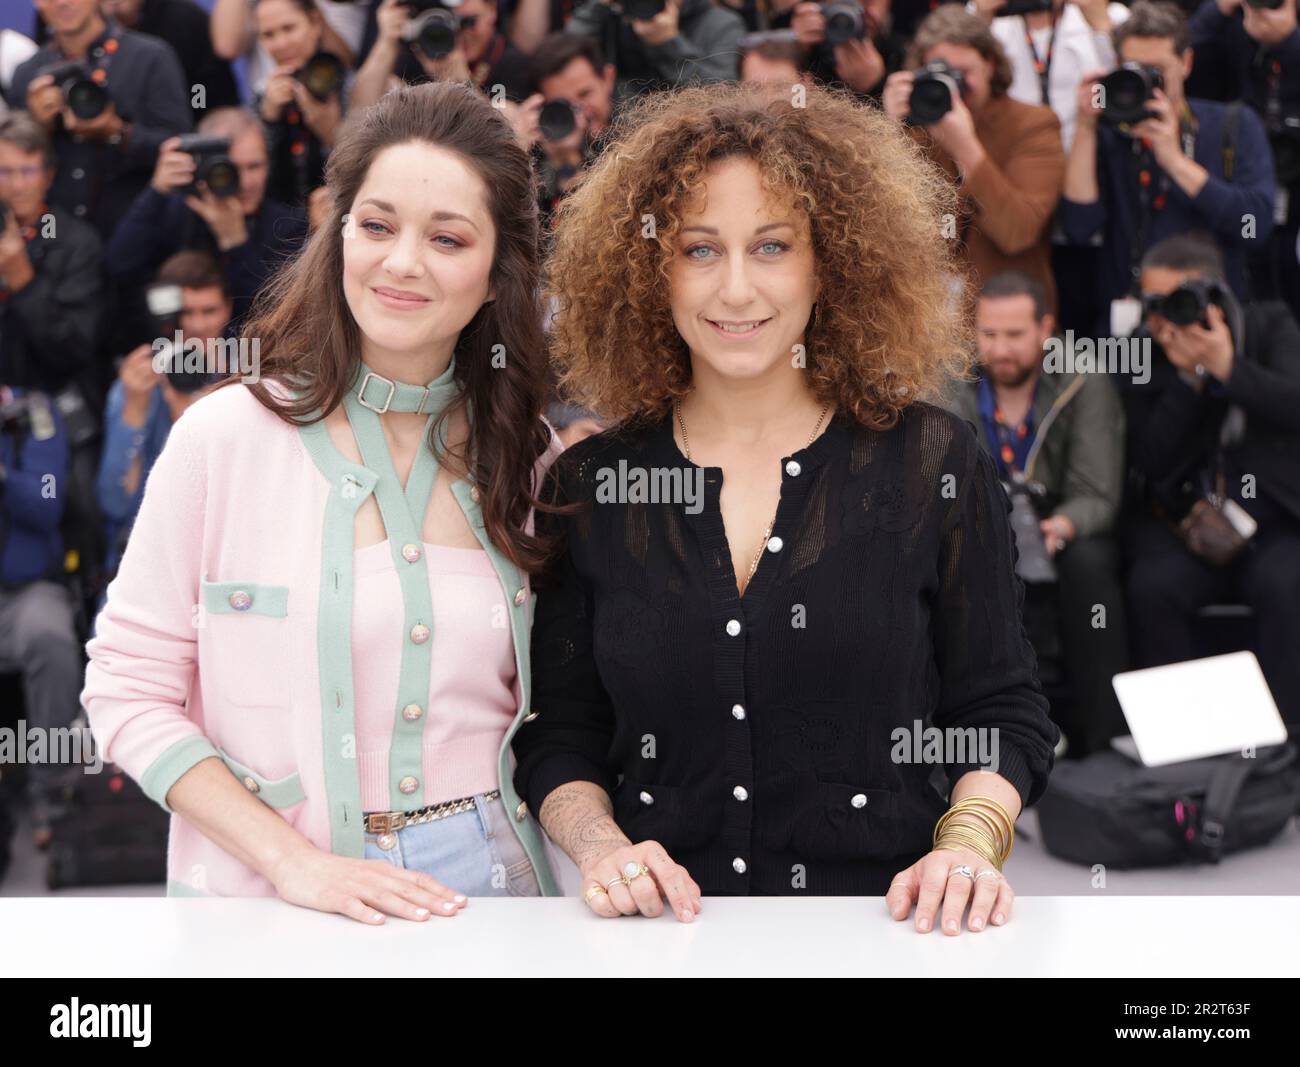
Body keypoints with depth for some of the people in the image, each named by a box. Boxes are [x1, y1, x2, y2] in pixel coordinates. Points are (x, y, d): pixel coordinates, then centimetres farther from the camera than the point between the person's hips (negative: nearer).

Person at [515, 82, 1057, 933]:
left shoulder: (933, 463, 6)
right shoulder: (589, 487, 9)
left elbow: (1002, 713, 10)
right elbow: (559, 736, 13)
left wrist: (968, 843, -7)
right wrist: (599, 845, -5)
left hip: (882, 927, 0)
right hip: (664, 931, 1)